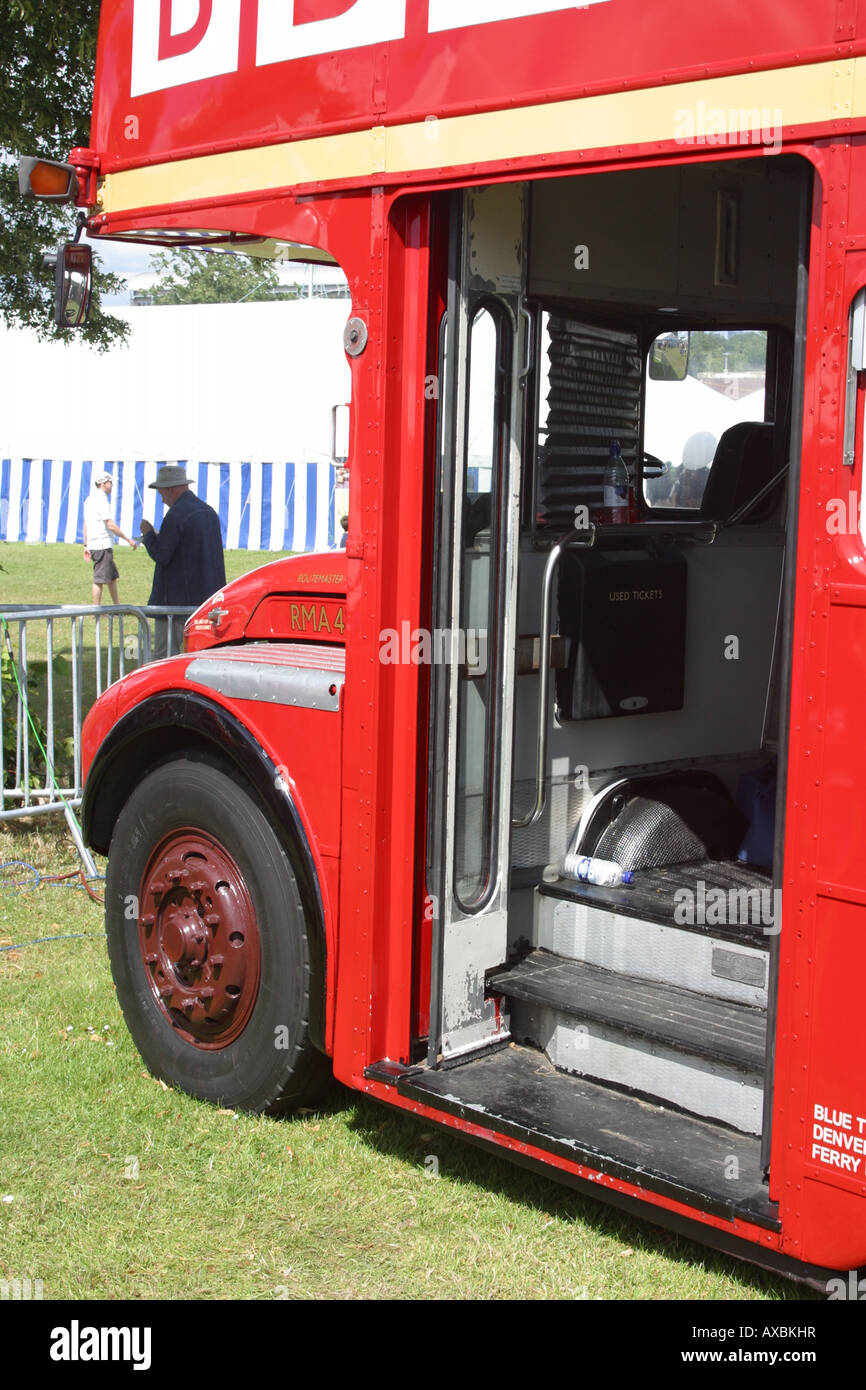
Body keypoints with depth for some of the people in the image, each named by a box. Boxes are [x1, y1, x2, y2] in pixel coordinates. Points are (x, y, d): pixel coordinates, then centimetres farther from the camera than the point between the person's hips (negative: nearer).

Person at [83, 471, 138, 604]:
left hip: (93, 545, 10)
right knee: (99, 579, -6)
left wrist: (86, 545, 23)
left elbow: (85, 525, 19)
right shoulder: (101, 500, -15)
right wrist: (128, 539, -14)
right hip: (103, 545, -10)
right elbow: (111, 526, -19)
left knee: (113, 576, 18)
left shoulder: (90, 500, 15)